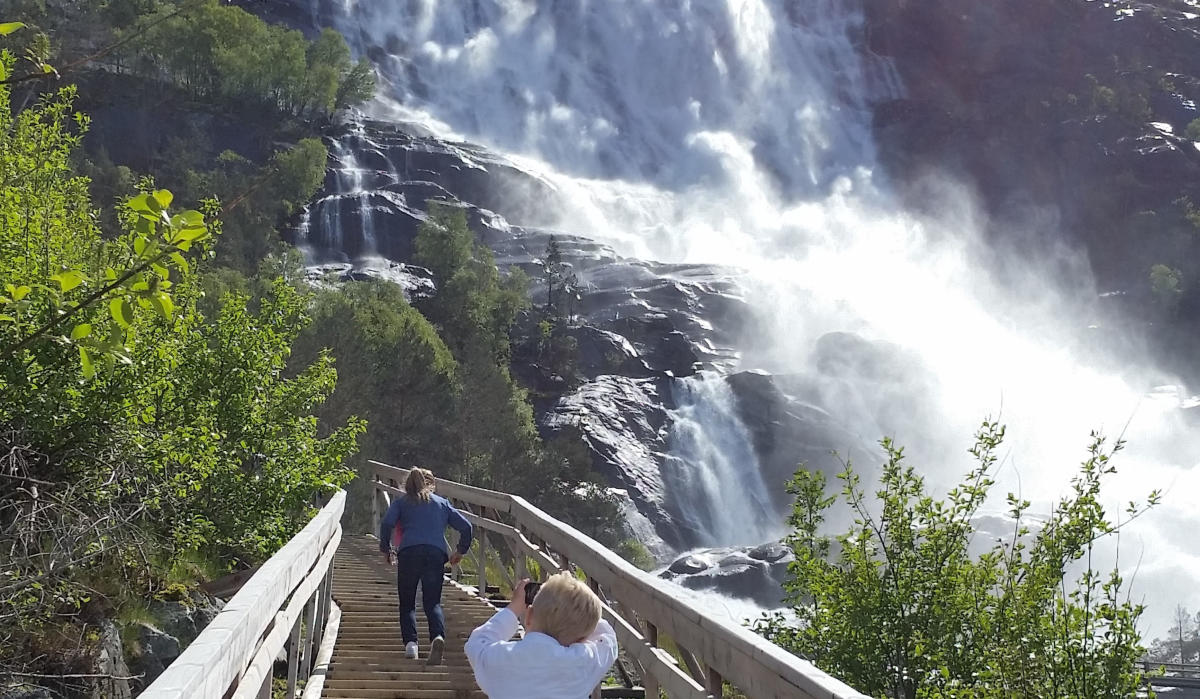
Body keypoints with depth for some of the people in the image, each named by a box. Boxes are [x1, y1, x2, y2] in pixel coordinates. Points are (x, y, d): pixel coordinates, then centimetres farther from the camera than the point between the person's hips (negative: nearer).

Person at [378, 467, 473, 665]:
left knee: (407, 603, 9)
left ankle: (410, 642, -11)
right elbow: (465, 526, 18)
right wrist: (460, 551, 29)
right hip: (436, 553, 1)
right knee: (432, 602, 2)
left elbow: (386, 524, 2)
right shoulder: (442, 503, 26)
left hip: (409, 552, -1)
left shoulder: (401, 502, 20)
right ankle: (438, 636, -26)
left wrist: (385, 549, 13)